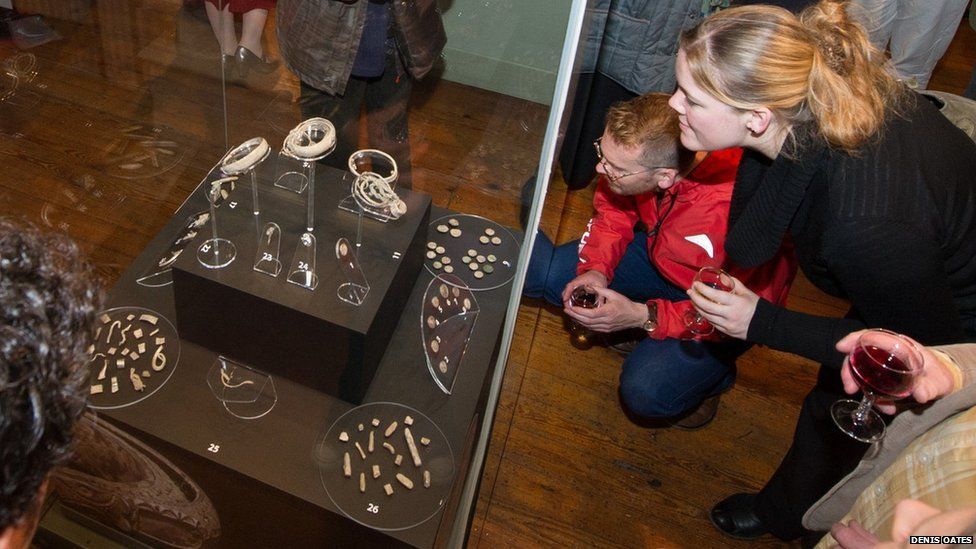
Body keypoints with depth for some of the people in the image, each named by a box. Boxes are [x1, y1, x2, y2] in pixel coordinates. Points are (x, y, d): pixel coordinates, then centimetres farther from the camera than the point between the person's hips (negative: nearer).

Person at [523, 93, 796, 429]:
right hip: (660, 256, 6)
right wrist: (596, 269, -19)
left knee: (645, 392, -26)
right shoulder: (644, 148, -25)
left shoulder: (727, 216, -41)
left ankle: (711, 377, 7)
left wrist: (643, 317, -34)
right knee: (536, 270, -7)